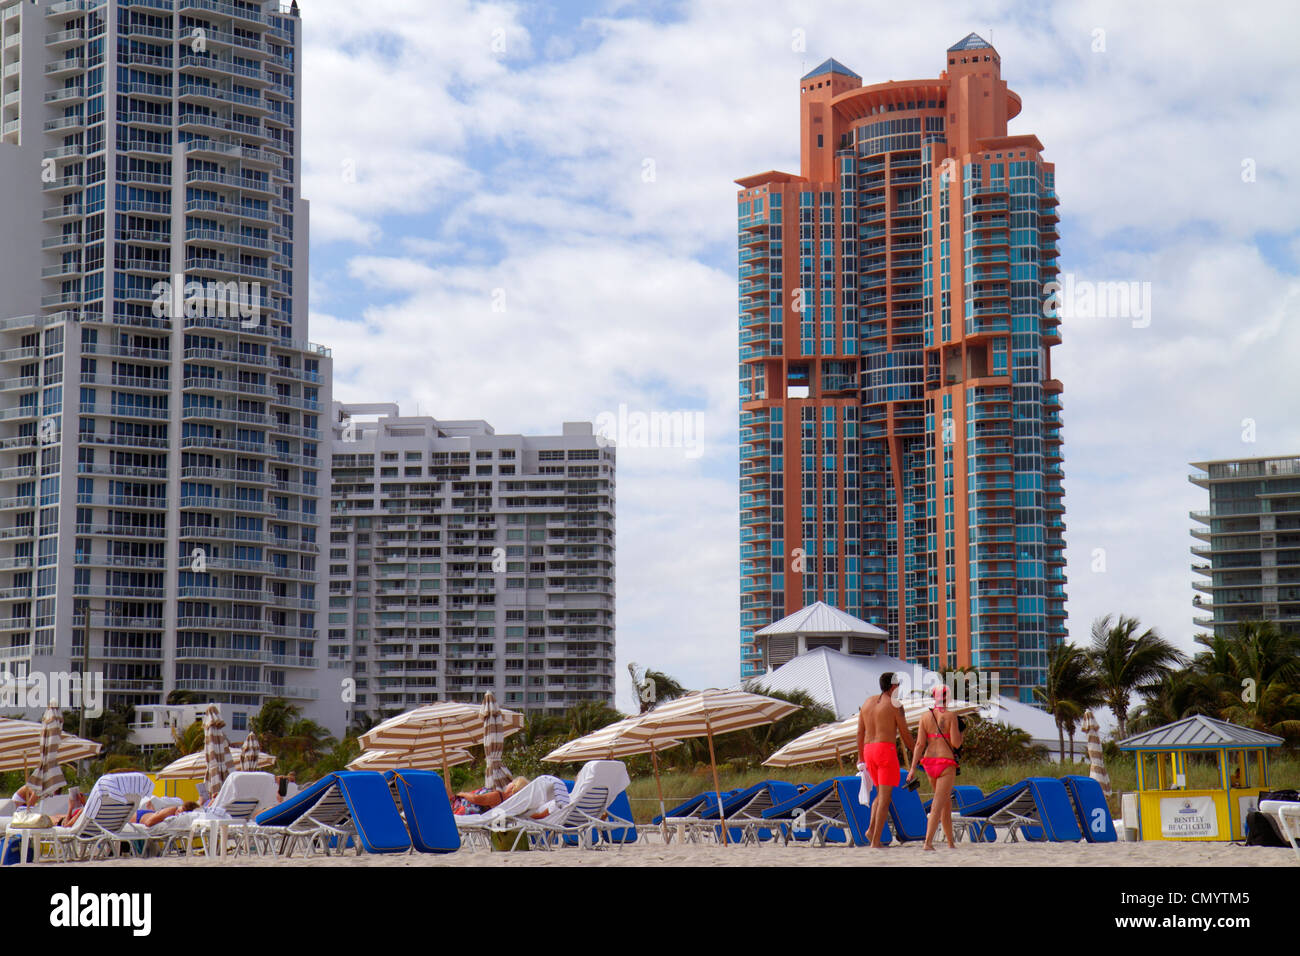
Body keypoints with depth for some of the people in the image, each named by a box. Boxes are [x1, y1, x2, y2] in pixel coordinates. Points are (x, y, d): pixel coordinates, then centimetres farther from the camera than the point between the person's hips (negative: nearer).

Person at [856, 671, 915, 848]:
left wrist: (861, 759, 18)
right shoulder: (895, 705, -5)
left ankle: (871, 829, -2)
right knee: (885, 797, -5)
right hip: (886, 750, -7)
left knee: (881, 794, 19)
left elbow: (860, 733, 14)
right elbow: (905, 733, -3)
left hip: (869, 751, 7)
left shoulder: (867, 702, 14)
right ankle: (876, 840, -11)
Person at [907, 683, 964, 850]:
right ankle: (928, 842, -20)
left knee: (946, 801, 20)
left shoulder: (925, 716, 3)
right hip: (946, 762, -5)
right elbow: (956, 743, -13)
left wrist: (913, 768, -4)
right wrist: (960, 732, 9)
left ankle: (951, 841, 26)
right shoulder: (951, 716, -9)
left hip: (929, 761, 5)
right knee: (938, 804, -8)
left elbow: (920, 744, -2)